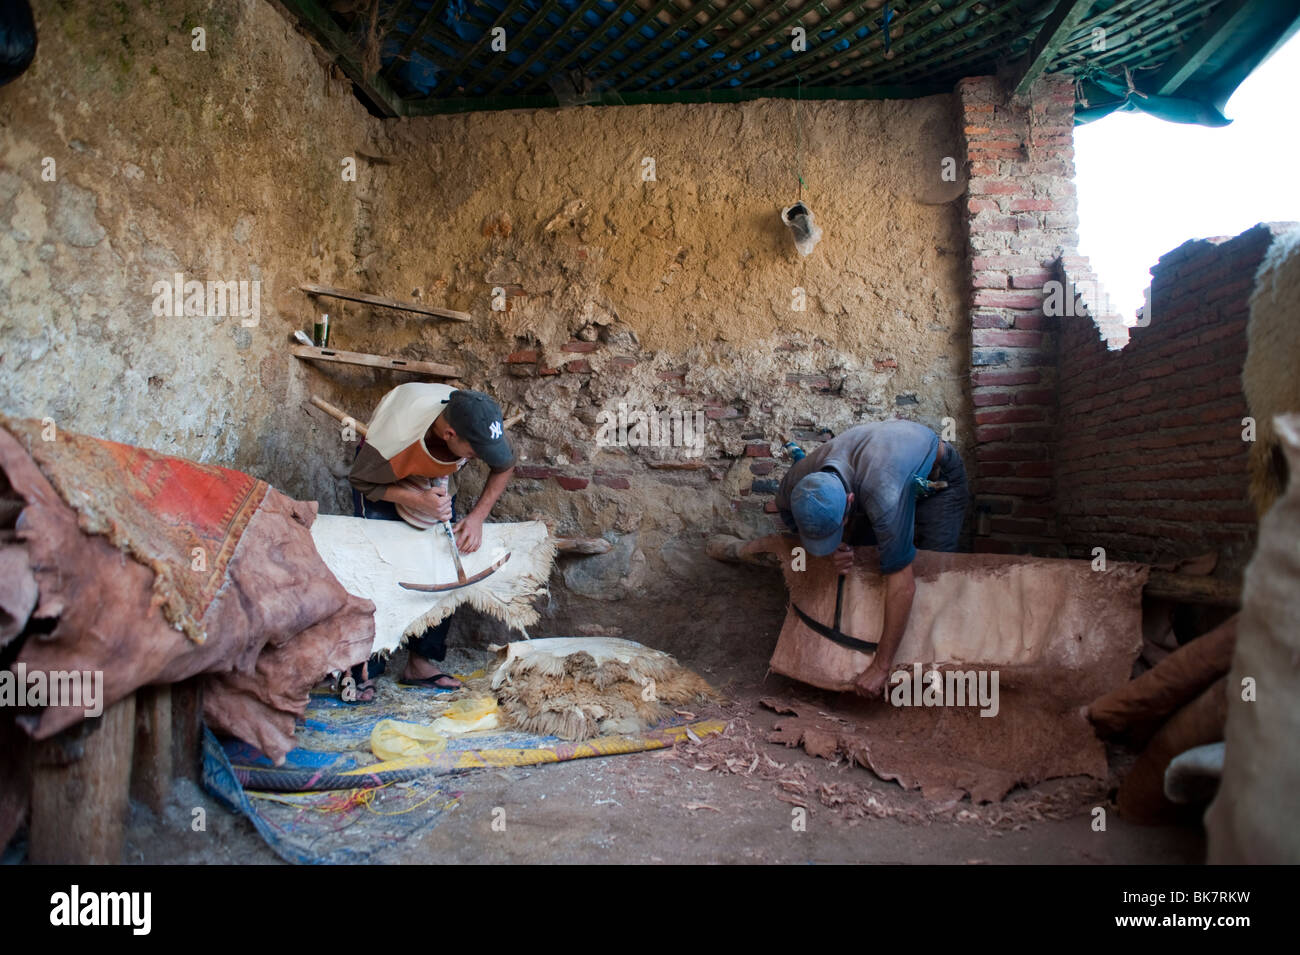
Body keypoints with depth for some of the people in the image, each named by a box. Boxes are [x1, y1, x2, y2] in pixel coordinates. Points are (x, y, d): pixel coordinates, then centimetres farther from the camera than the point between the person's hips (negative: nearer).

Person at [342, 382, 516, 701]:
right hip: (383, 482, -4)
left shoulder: (482, 426, -33)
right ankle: (363, 669, -6)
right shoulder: (397, 436, -44)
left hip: (436, 481, 4)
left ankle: (421, 663, 4)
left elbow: (504, 466, -10)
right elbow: (361, 481, -22)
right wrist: (417, 500, -37)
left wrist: (477, 516, -21)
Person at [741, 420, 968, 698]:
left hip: (937, 475, -5)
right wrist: (834, 551, -31)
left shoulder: (882, 495, -49)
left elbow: (903, 585, -48)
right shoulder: (794, 488, -31)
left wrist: (881, 667, -44)